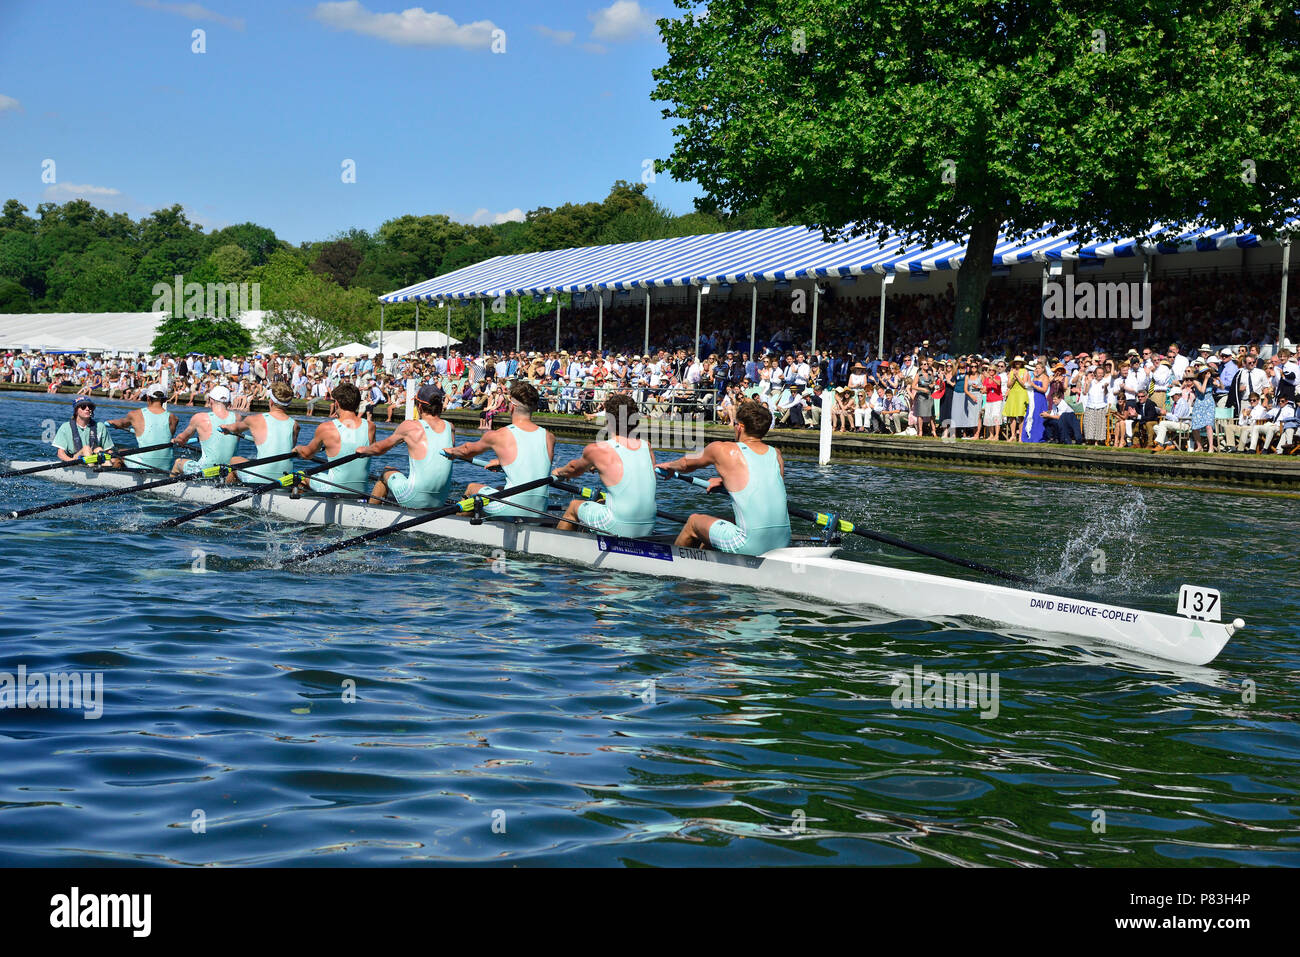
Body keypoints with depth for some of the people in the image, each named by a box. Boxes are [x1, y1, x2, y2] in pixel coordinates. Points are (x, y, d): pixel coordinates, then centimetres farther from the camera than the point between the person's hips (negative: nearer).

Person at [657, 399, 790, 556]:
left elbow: (687, 463, 20)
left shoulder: (721, 450, -2)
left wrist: (670, 465, 40)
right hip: (782, 543, 6)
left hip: (751, 545, -6)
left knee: (693, 521, 21)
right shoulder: (776, 454, 10)